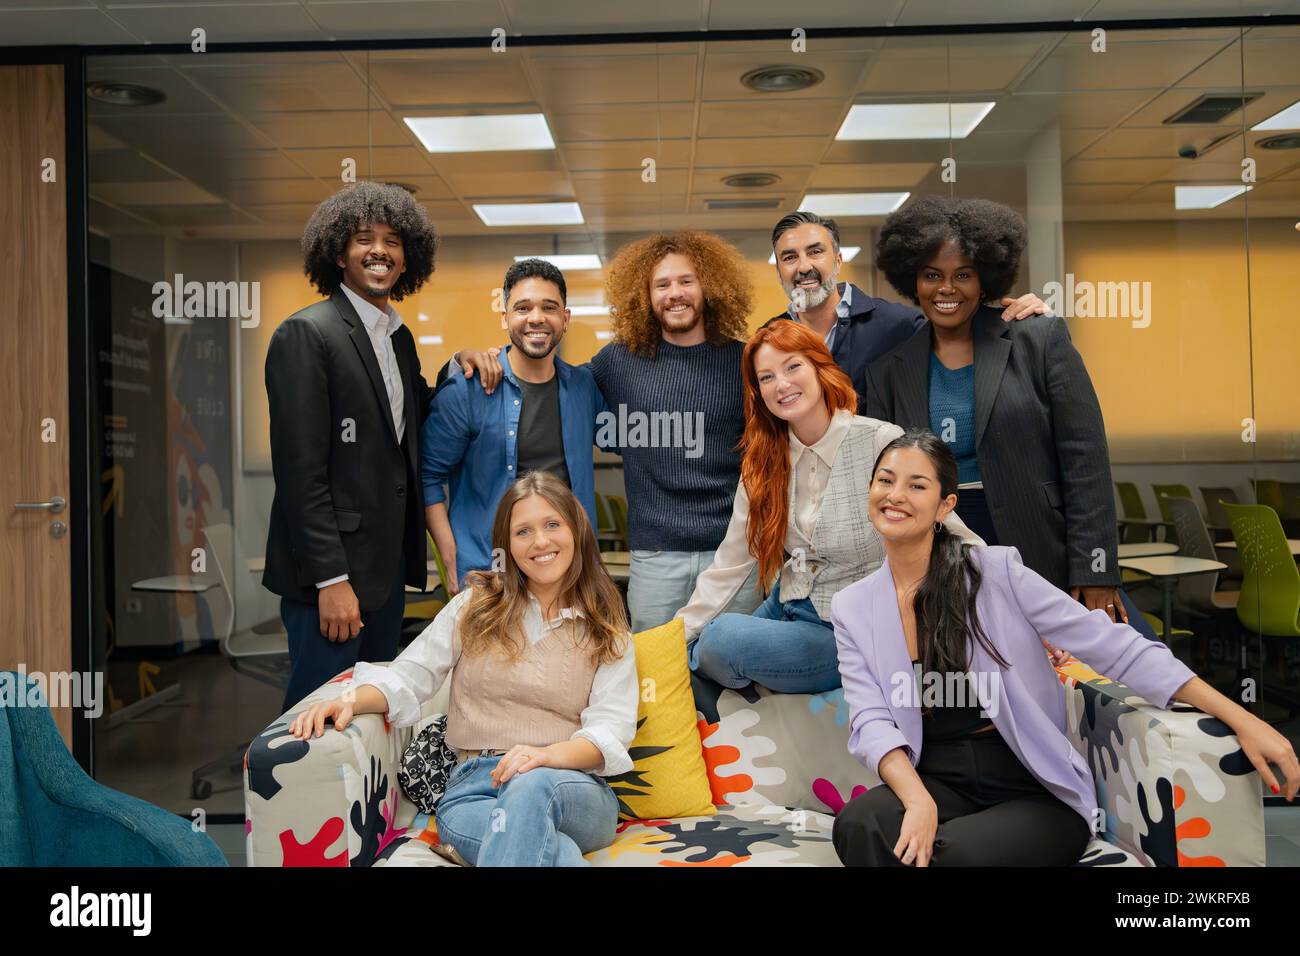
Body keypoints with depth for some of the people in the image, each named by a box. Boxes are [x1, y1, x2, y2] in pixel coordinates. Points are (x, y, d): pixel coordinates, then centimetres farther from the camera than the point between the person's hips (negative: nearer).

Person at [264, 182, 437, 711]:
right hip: (330, 572, -8)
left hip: (388, 567, 8)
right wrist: (330, 580, -19)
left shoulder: (399, 336, 14)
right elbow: (300, 468, -17)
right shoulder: (305, 334, -12)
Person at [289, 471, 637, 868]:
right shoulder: (476, 606, 15)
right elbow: (408, 676, 9)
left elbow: (611, 728, -1)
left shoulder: (607, 634, 11)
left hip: (574, 787, -1)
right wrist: (352, 700, -13)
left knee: (532, 785, -38)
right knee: (457, 820, -37)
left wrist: (548, 754, -22)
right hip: (472, 784, 1)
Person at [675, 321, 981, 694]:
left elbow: (956, 539, -13)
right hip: (790, 610, 5)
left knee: (721, 640, -24)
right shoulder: (763, 460, 2)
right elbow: (730, 563, 2)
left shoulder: (881, 442, -15)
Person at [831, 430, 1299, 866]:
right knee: (859, 824, -31)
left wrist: (1241, 720, -10)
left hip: (1037, 794, -2)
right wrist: (918, 801, -27)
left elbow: (1116, 648, -6)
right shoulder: (852, 608, 4)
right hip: (939, 785, 2)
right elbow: (871, 721, -7)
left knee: (950, 851, -32)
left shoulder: (995, 571, -6)